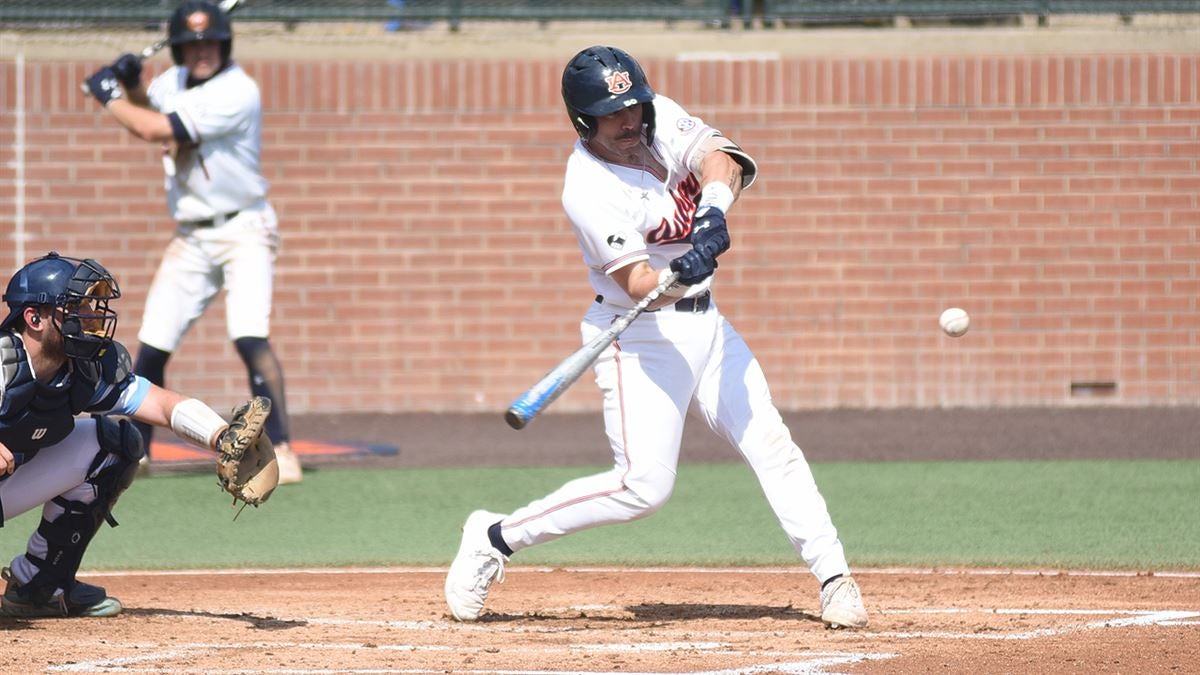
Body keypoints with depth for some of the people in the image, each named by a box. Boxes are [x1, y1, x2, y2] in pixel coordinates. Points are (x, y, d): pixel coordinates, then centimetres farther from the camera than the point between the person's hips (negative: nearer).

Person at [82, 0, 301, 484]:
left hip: (242, 230, -7)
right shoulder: (174, 82, 5)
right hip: (191, 237, 7)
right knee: (151, 347, 6)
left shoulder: (236, 93, -21)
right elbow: (144, 120, 24)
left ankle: (280, 450, -23)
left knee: (250, 337, -24)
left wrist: (108, 96, -8)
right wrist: (131, 86, 4)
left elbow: (155, 130, -23)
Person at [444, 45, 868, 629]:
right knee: (643, 486, -15)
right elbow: (639, 285, -29)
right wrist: (678, 275, -50)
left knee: (771, 444, 1)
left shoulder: (661, 117, -3)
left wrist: (714, 208, -36)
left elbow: (722, 161, -16)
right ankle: (494, 538, -3)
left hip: (704, 322, 7)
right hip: (639, 336, -7)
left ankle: (834, 579, 5)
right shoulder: (588, 191, -22)